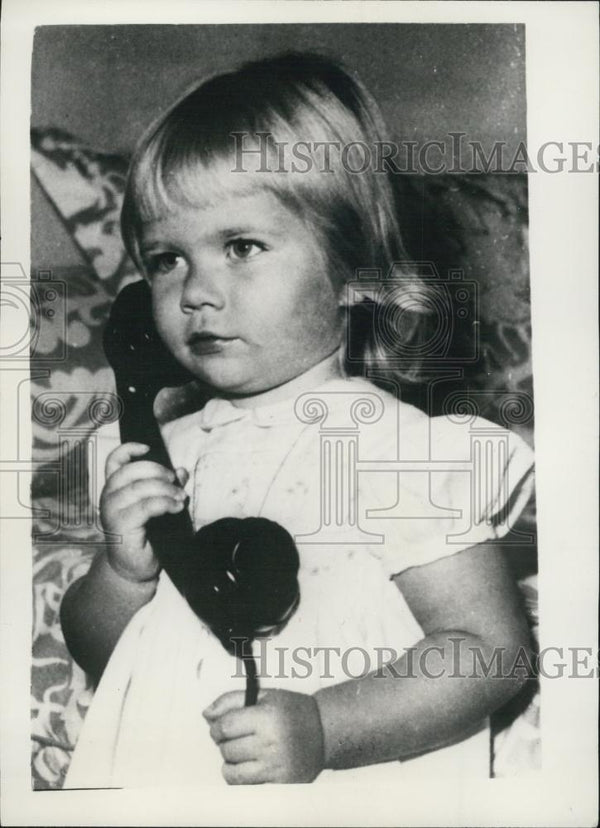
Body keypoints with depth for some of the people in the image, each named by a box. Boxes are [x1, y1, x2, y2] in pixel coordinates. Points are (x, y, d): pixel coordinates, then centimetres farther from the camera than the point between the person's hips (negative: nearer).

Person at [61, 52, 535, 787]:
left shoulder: (397, 449, -11)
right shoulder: (172, 453, 4)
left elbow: (492, 652, -11)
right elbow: (94, 657, 10)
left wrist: (323, 728, -21)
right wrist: (123, 573, -9)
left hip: (343, 783, -5)